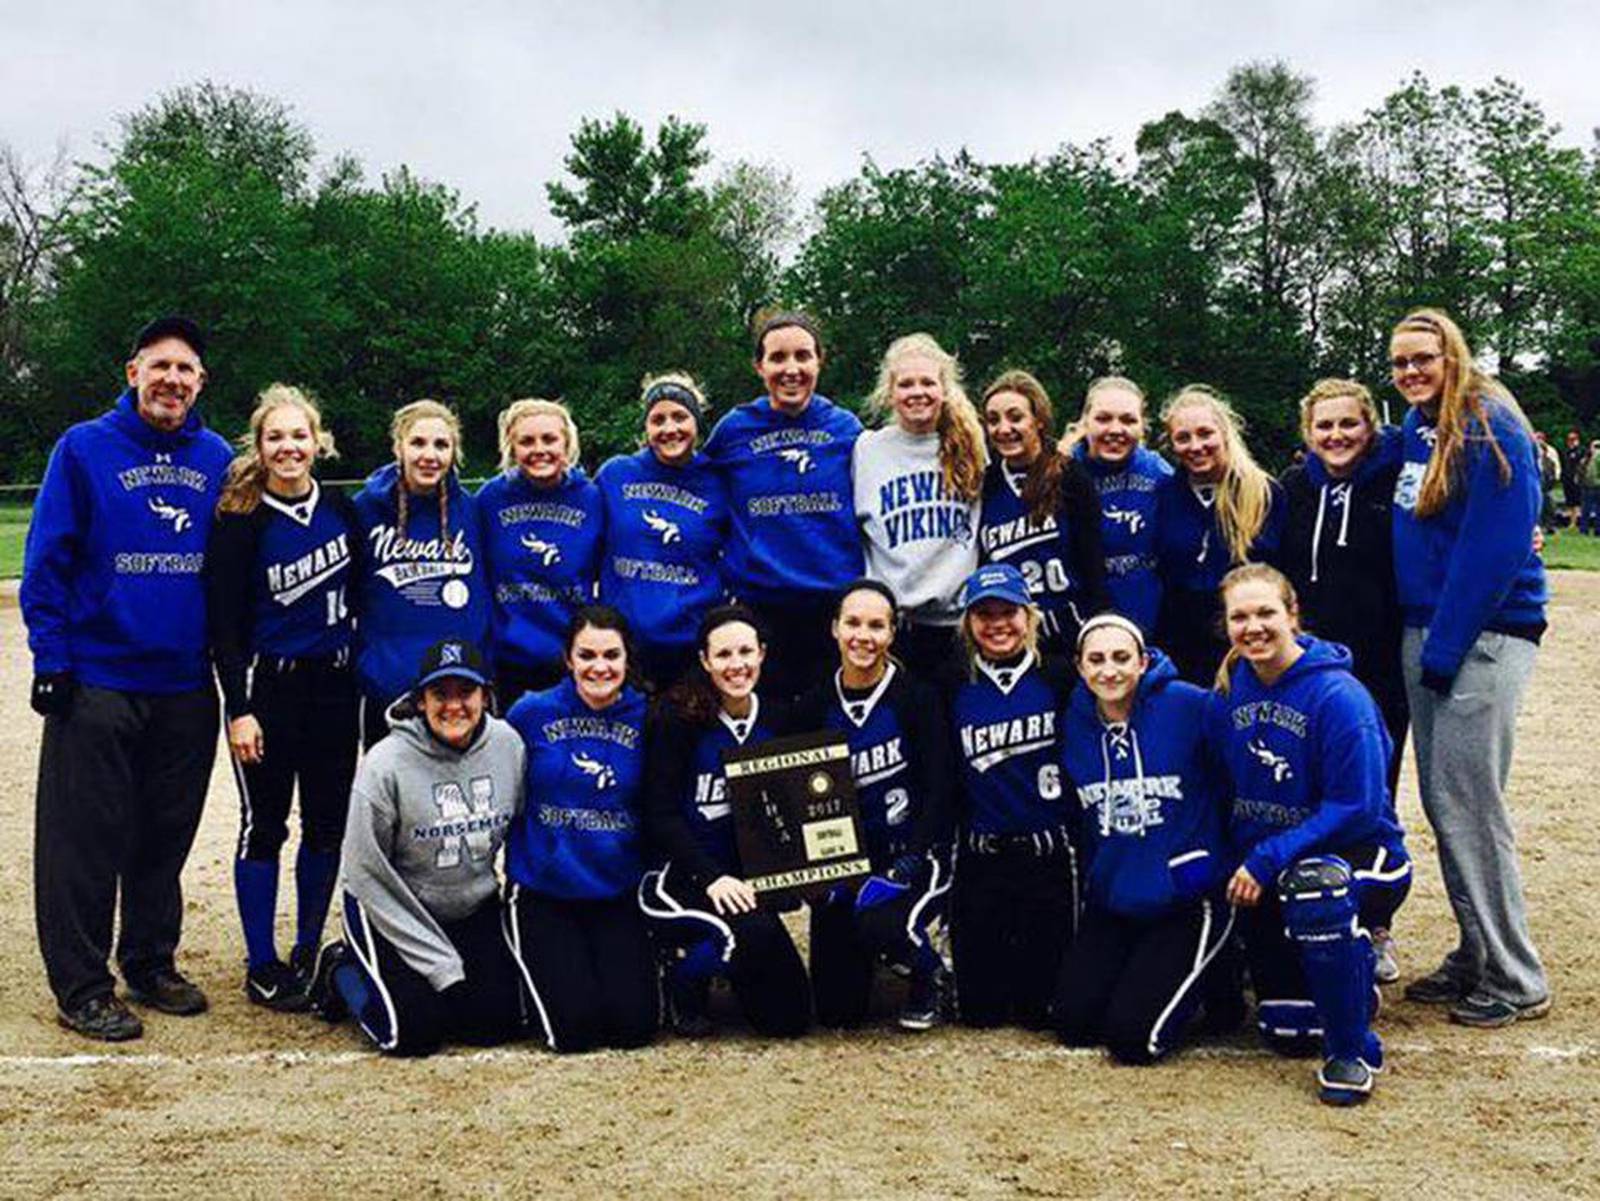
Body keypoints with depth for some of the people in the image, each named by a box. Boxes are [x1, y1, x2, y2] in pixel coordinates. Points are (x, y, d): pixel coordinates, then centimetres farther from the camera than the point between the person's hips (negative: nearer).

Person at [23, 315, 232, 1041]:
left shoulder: (217, 458, 8)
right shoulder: (84, 449, -3)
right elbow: (45, 560, -4)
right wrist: (51, 661, -9)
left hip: (186, 685, 4)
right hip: (97, 680, -4)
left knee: (166, 837, 13)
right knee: (85, 841, 0)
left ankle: (151, 965, 27)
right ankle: (82, 989, 11)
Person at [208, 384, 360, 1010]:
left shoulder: (341, 508, 4)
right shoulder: (240, 520, -8)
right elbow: (224, 623, -9)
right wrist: (239, 708, -14)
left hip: (335, 685, 4)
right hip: (268, 686, -4)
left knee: (328, 823, 10)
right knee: (264, 825, 3)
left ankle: (309, 953, 24)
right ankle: (262, 966, 14)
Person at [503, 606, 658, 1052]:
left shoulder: (645, 719, -2)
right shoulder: (532, 713, -5)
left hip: (619, 896, 1)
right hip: (542, 892, -1)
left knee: (634, 1026, -9)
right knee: (576, 1028, -12)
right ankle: (533, 969, 20)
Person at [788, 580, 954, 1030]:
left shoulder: (917, 698, -7)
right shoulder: (813, 708, 3)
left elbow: (937, 792, -12)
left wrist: (903, 869, -23)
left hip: (914, 854, -3)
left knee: (881, 924, -35)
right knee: (836, 1010, -1)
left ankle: (931, 973, 1)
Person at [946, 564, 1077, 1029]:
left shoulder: (1058, 681, 0)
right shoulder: (956, 691, 5)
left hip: (1050, 856, -2)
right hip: (980, 860, 2)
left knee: (1038, 1006, 0)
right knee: (980, 1009, 3)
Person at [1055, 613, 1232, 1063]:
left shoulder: (1189, 706, -14)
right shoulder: (1075, 723, 2)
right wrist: (1092, 878, 12)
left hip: (1189, 896, -5)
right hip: (1111, 901, 5)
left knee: (1134, 1036, -11)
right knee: (1073, 1024, 0)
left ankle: (1212, 975, 16)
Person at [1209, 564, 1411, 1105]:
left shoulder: (1337, 696, -21)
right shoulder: (1228, 693, -3)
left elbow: (1356, 808, -24)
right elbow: (1225, 787, 10)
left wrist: (1267, 860, -27)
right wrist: (1240, 861, -3)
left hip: (1361, 854, -5)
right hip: (1263, 863, 6)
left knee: (1313, 885, -42)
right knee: (1288, 1034, 4)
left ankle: (1352, 1051, -22)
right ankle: (1354, 985, 40)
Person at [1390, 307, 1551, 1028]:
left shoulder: (1490, 427, -11)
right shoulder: (1415, 427, 12)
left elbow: (1494, 547, -17)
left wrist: (1444, 647, -17)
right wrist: (1419, 639, 10)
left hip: (1484, 636, -8)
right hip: (1423, 630, 8)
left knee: (1470, 804, -6)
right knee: (1440, 802, 11)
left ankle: (1516, 980, 5)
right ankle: (1474, 957, 22)